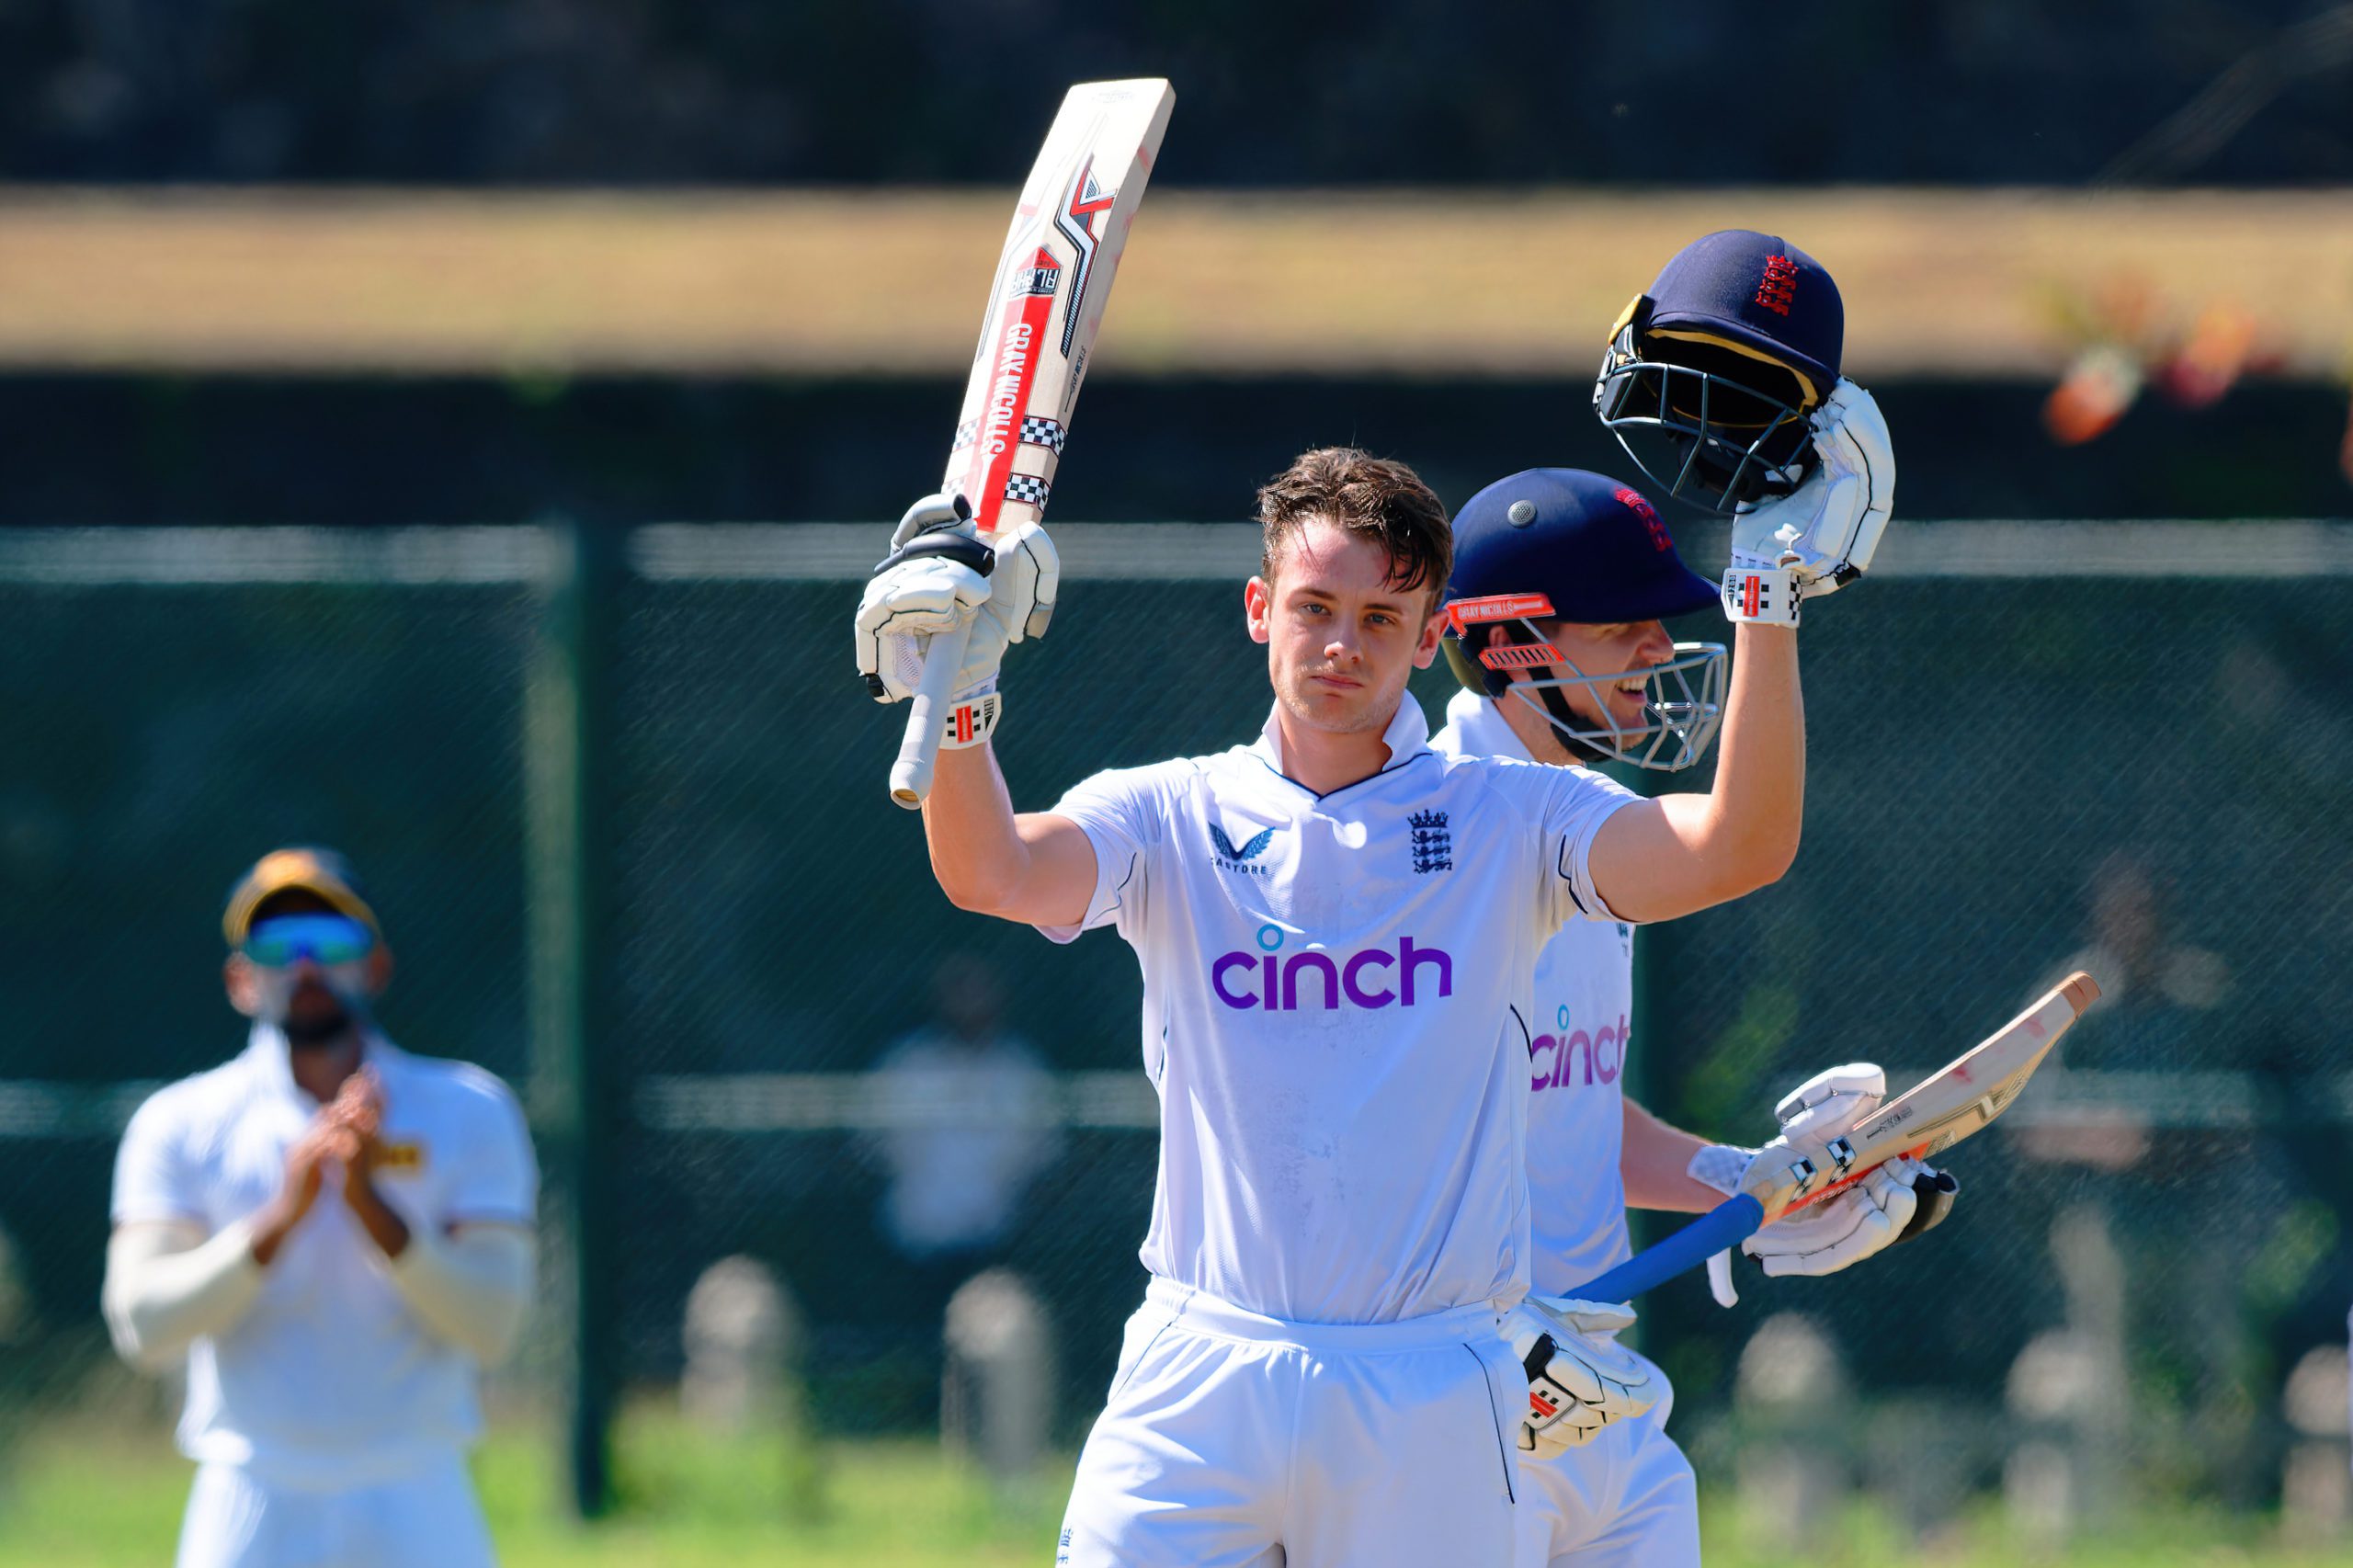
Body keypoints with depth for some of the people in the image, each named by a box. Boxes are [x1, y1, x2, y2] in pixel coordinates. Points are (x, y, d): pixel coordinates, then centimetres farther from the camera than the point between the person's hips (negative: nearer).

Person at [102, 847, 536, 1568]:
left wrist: (371, 1202, -19)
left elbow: (491, 1327, -8)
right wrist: (279, 1219, -21)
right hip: (250, 1503, 0)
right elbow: (143, 1327, -10)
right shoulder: (181, 1124, 3)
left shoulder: (470, 1113, 3)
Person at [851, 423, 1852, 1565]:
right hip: (1198, 1384, 0)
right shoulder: (1171, 819, 7)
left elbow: (1738, 850, -9)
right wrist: (956, 690, -28)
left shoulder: (1509, 822, 5)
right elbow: (991, 872, -12)